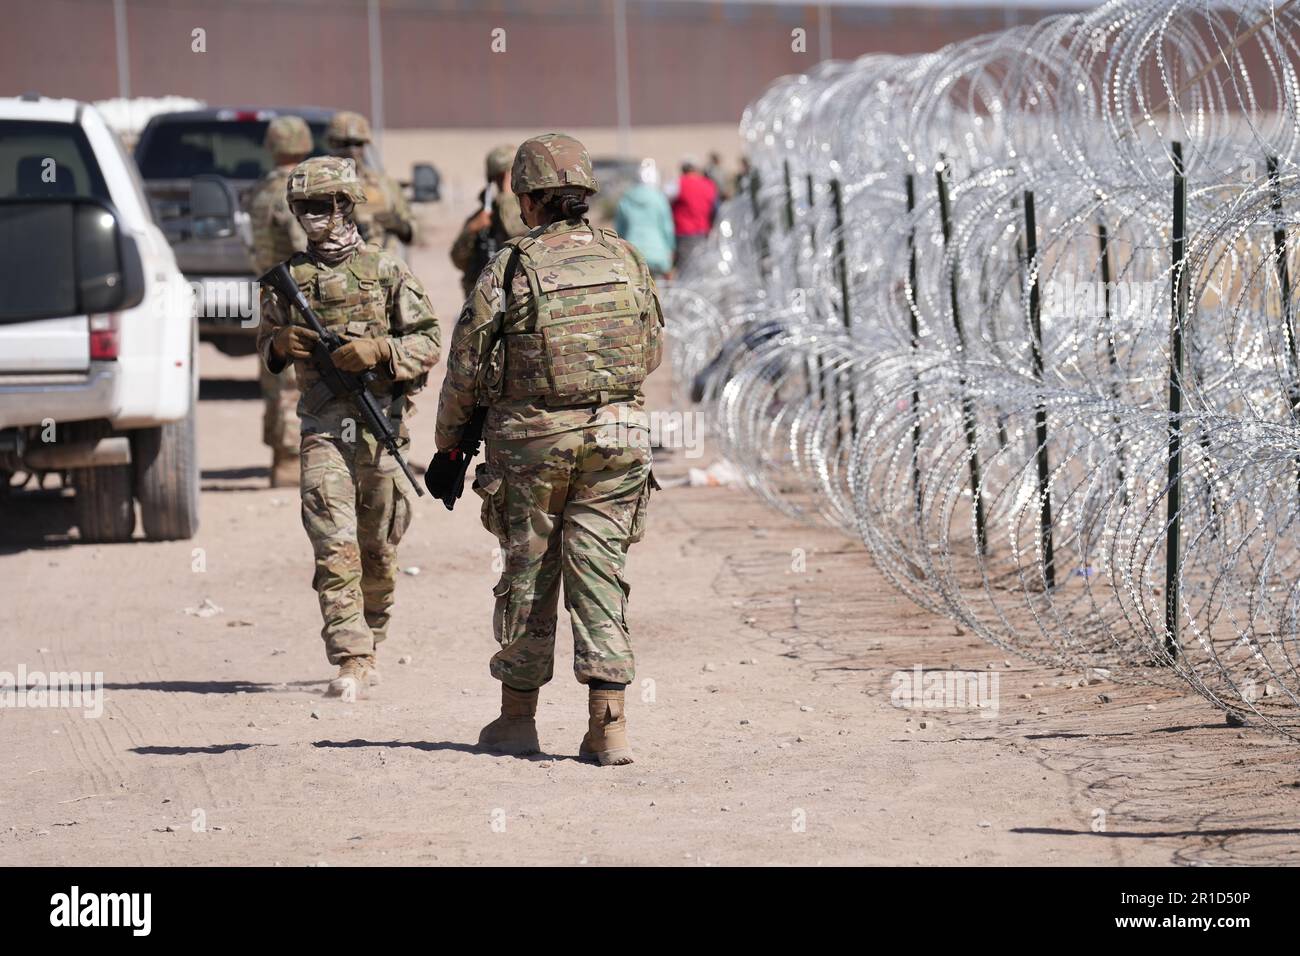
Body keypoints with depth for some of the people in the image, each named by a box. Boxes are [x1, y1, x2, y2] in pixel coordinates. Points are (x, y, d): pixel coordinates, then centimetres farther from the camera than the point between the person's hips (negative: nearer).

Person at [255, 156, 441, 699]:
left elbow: (428, 342, 1)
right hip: (323, 427, 0)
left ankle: (371, 640, 30)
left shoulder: (386, 272, 1)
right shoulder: (289, 277, 8)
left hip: (381, 423, 0)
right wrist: (280, 345, -3)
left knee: (378, 550, 9)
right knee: (334, 547, -12)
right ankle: (349, 662, -16)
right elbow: (265, 343, 21)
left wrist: (378, 351, -15)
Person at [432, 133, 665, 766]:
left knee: (528, 577, 11)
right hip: (617, 436, 2)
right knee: (599, 573, 4)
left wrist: (447, 446, 8)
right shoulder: (625, 261, 2)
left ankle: (517, 718, 22)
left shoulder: (509, 270, -9)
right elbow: (652, 352, 14)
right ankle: (608, 724, -5)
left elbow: (466, 368, -4)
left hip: (533, 441, -2)